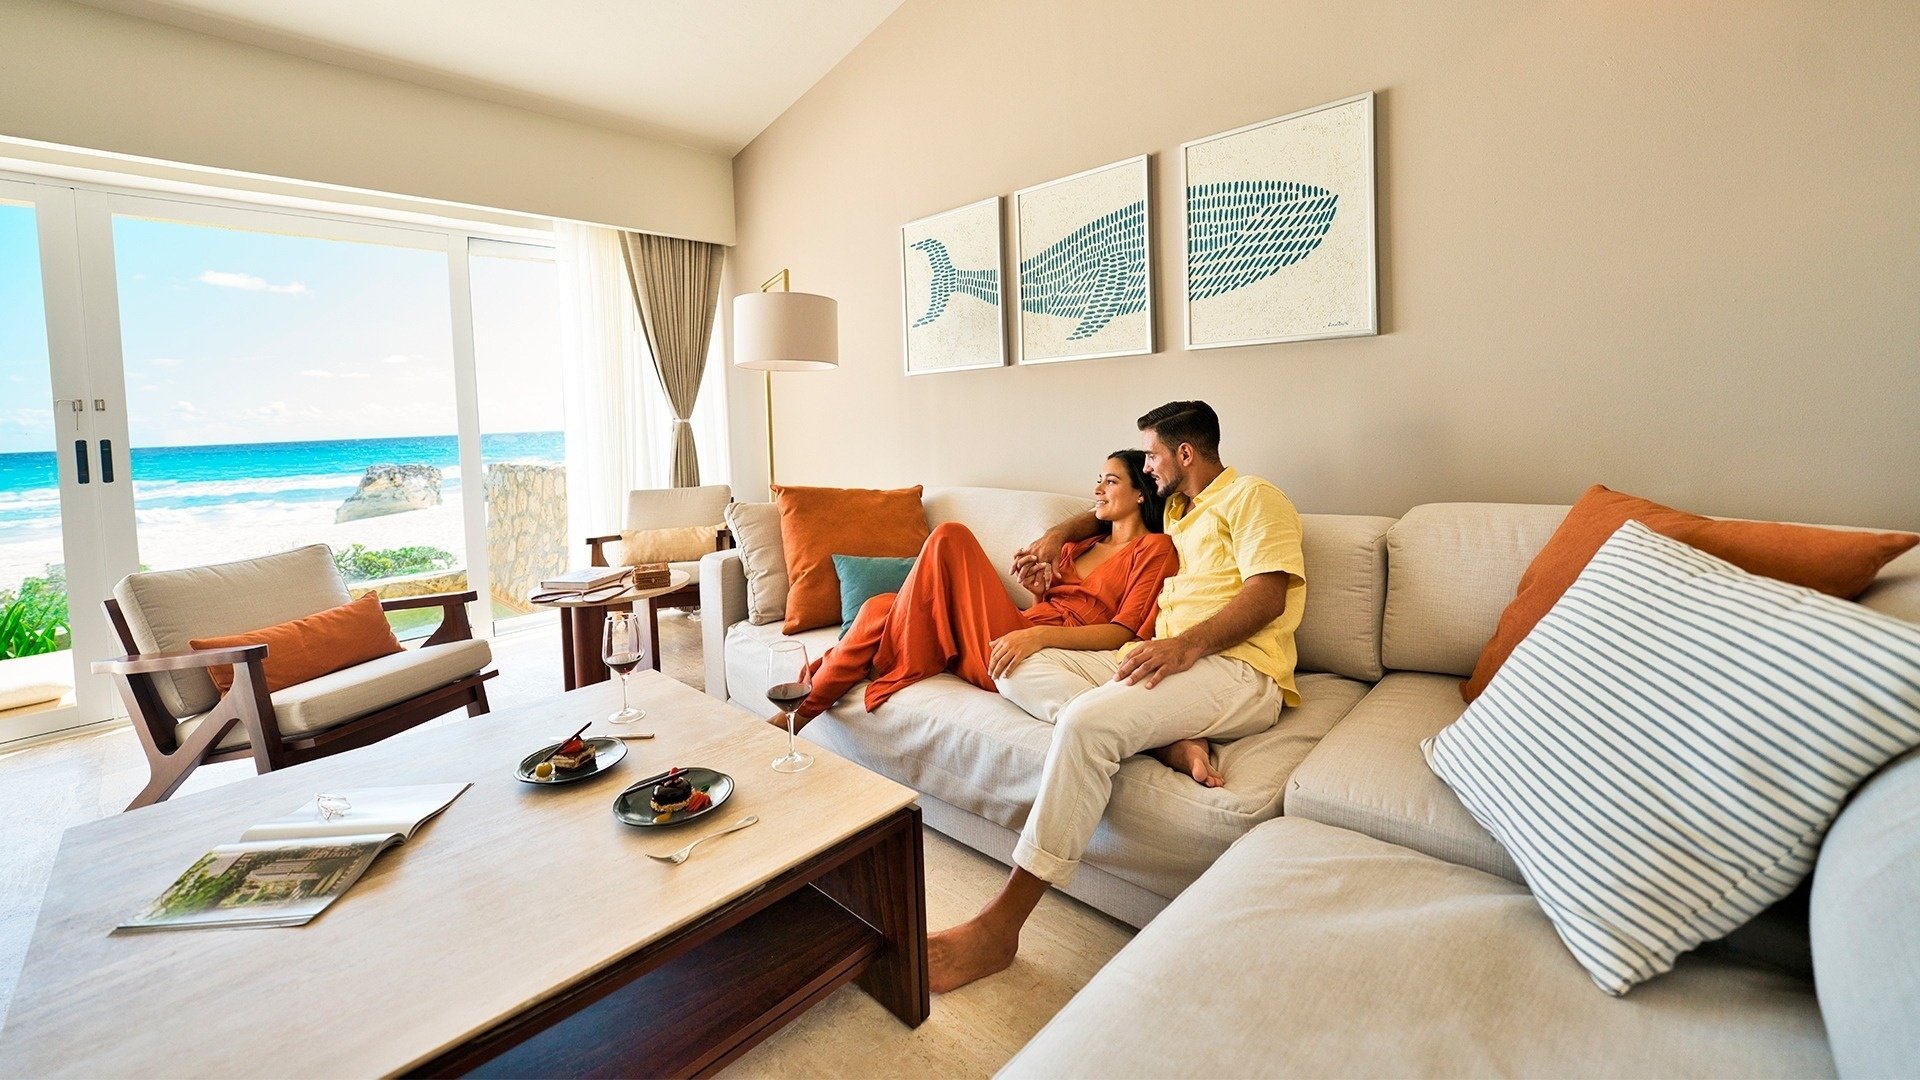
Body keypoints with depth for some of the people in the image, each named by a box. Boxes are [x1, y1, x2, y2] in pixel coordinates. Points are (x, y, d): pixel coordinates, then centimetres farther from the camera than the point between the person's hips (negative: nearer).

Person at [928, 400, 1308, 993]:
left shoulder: (1252, 498, 1)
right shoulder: (1171, 509, 27)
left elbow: (1269, 594, -13)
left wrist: (1187, 644, -26)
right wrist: (1061, 532, 27)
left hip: (1237, 669, -9)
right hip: (1168, 654, 9)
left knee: (1087, 720, -36)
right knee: (1018, 668, -5)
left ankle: (999, 926, -30)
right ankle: (1168, 737, -21)